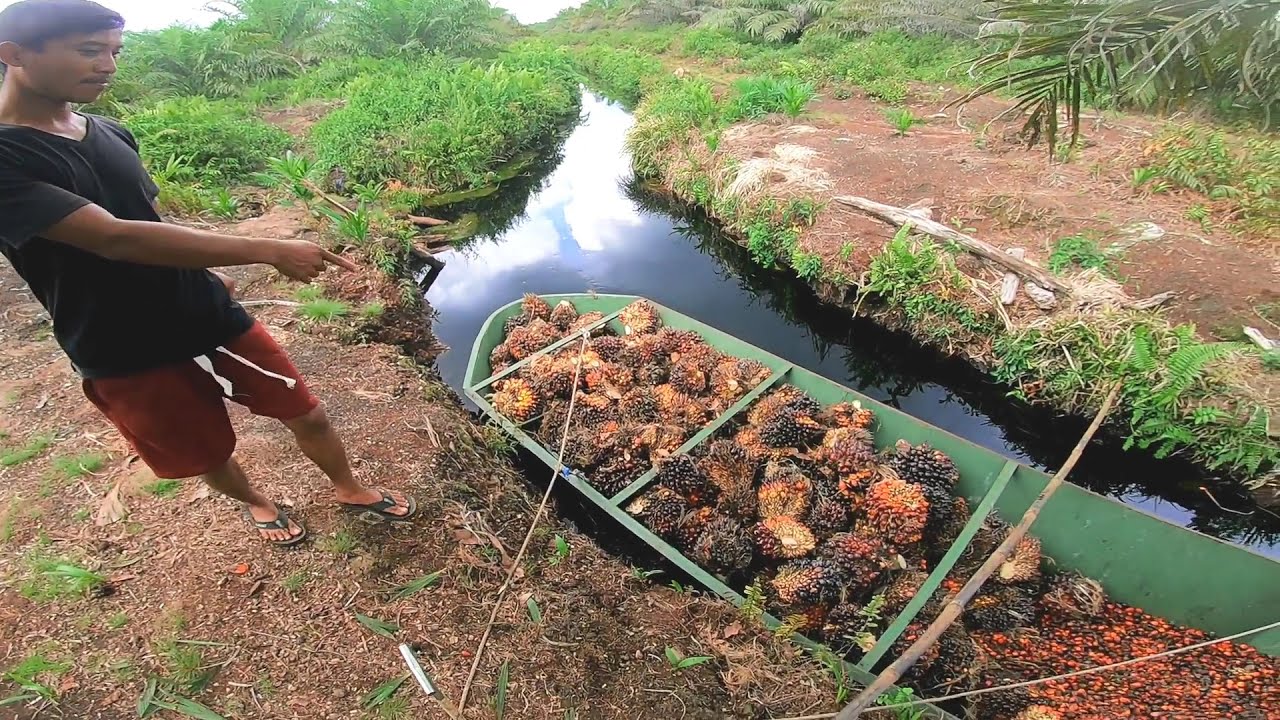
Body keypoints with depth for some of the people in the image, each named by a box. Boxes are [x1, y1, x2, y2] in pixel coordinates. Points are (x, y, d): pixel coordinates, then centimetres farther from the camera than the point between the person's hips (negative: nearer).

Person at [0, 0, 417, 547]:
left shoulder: (108, 132, 5)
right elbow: (115, 238, -31)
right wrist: (267, 251, -36)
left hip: (213, 317, 5)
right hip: (129, 358, -5)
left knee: (308, 416, 8)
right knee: (209, 453, 16)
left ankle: (350, 490, 33)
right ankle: (253, 502, 47)